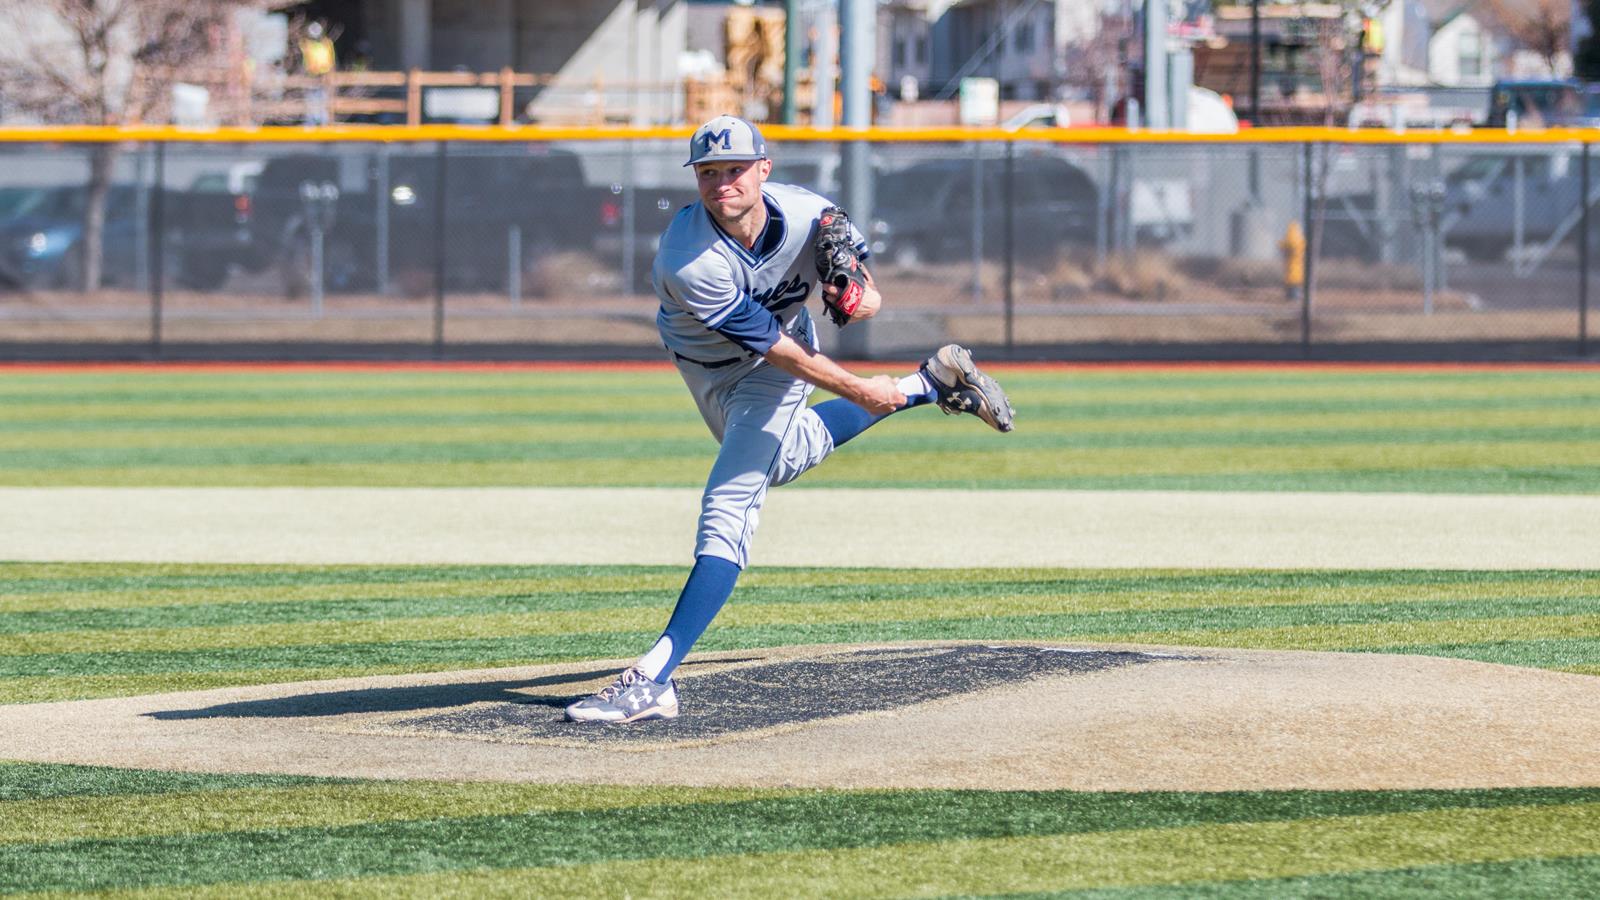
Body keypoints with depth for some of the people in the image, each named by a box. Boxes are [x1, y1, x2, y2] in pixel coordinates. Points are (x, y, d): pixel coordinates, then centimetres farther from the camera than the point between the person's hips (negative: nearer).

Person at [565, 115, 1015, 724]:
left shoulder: (809, 216, -29)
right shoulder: (688, 261, -37)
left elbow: (868, 294, -12)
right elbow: (773, 348, -31)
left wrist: (861, 300, -37)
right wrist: (859, 391, -27)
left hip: (775, 371, -1)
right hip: (703, 364, 1)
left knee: (729, 504, -16)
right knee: (786, 459, 29)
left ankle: (653, 679, -21)